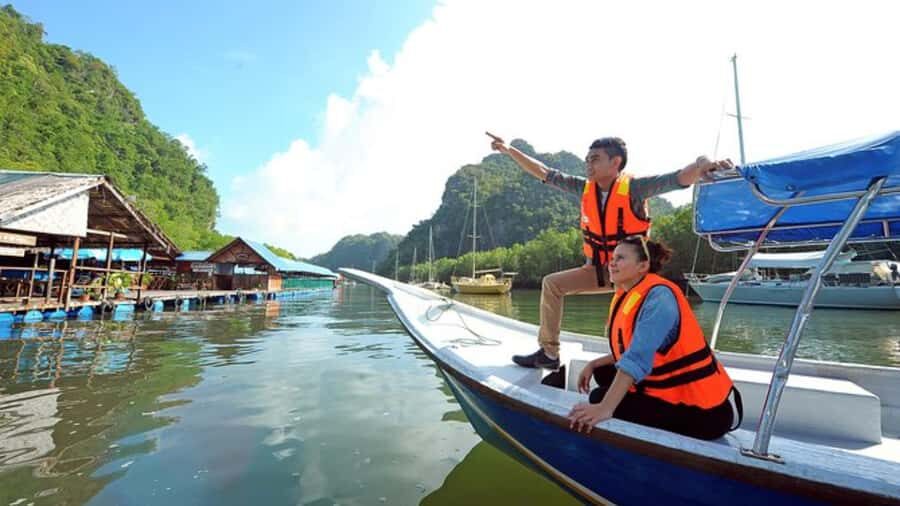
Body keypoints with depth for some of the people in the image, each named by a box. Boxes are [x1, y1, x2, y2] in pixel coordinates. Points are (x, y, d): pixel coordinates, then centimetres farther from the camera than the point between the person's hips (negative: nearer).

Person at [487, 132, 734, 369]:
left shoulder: (634, 188, -17)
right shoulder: (585, 188, -4)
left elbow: (681, 178, -27)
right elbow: (544, 173, -1)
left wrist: (702, 165, -51)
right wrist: (509, 150, -2)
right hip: (598, 269, 5)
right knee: (552, 284, -2)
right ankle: (548, 353, 6)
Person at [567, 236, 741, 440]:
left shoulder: (658, 297, -22)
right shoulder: (627, 295, 5)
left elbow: (637, 359, -35)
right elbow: (630, 351, 13)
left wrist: (605, 408, -41)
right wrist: (594, 364, 4)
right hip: (672, 391, 9)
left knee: (600, 398, -15)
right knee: (604, 374, 12)